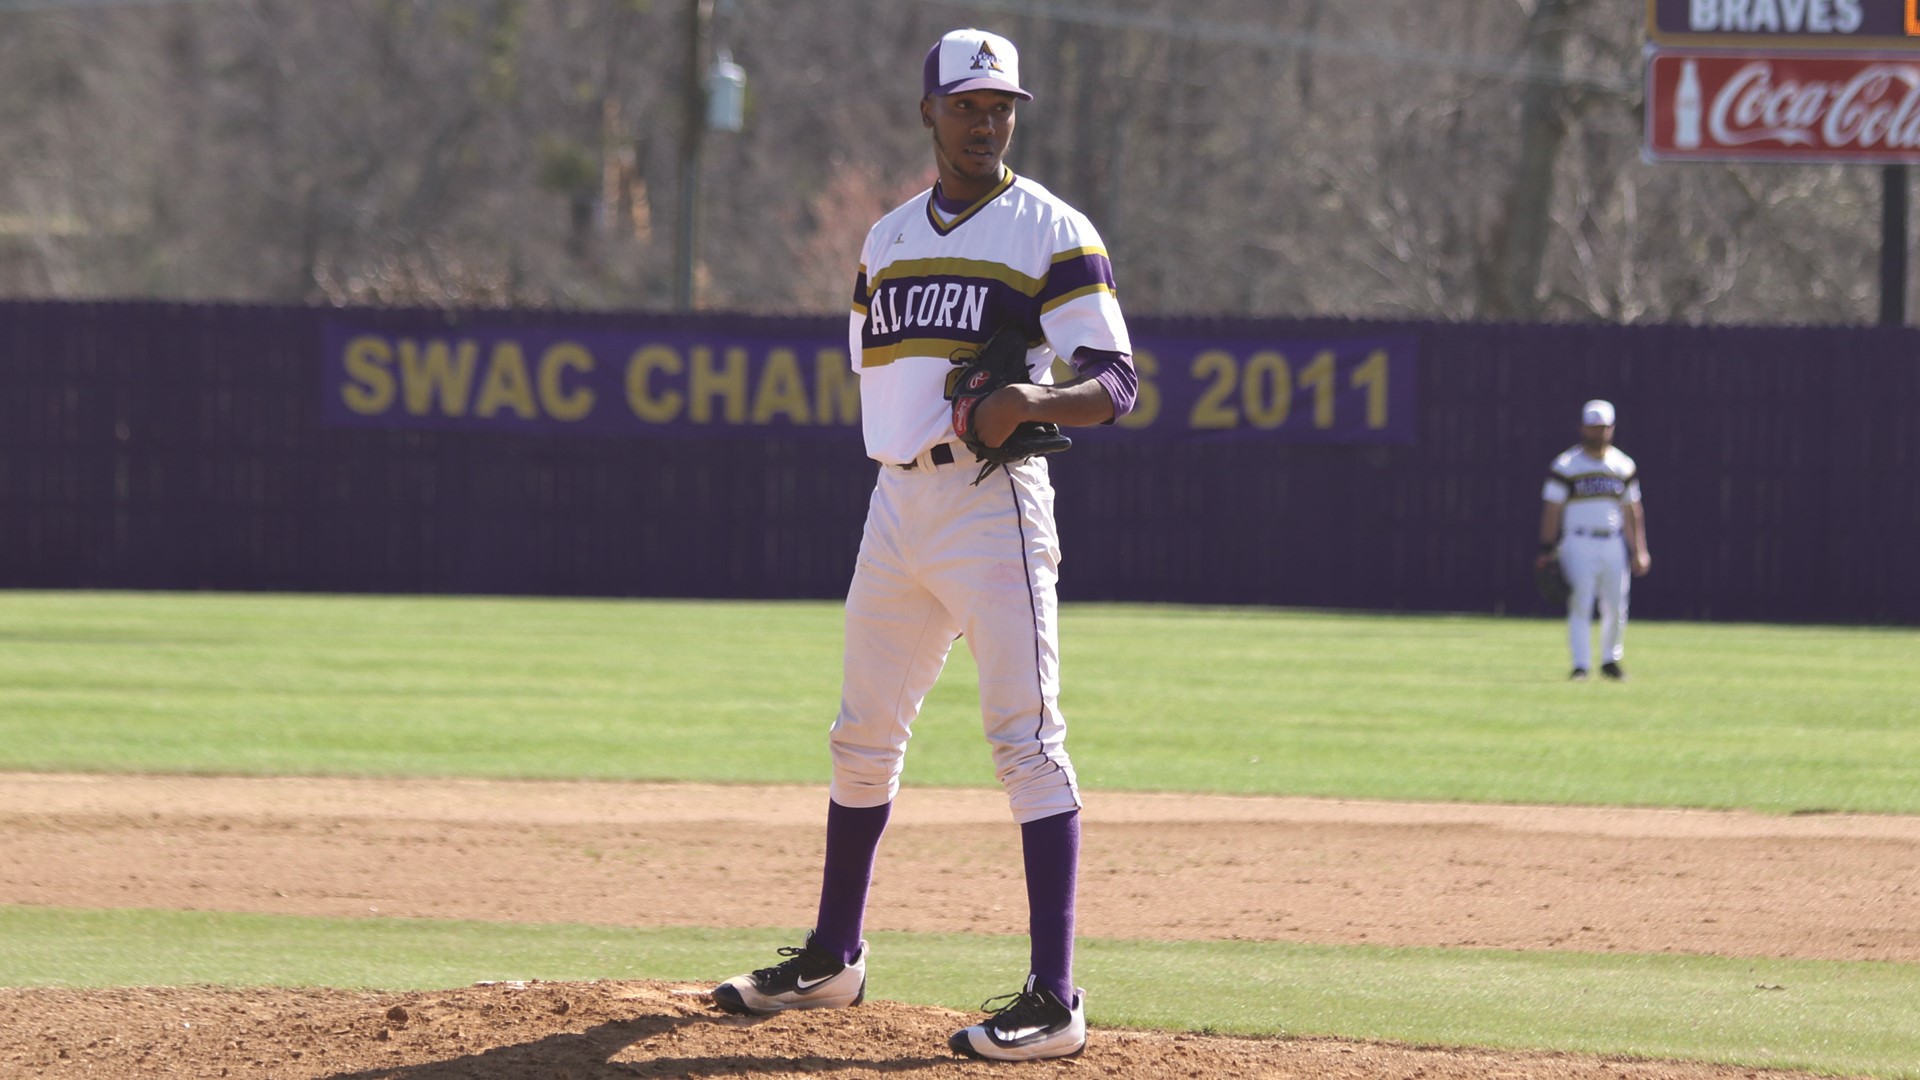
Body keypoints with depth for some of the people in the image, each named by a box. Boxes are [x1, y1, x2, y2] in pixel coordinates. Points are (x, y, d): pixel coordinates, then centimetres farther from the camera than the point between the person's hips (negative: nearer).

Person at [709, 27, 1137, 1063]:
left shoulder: (1053, 232, -3)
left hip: (993, 500, -7)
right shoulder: (888, 238, 17)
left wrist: (1029, 402, -30)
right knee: (863, 738, 15)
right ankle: (834, 957, 30)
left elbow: (1114, 383, -11)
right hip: (897, 501, 7)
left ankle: (1054, 998, -19)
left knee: (1026, 737, -13)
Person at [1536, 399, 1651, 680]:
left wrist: (1639, 551, 8)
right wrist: (1547, 550, -8)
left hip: (1613, 544, 4)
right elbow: (1552, 509, -2)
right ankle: (1580, 665, -10)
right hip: (1578, 543, -4)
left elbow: (1632, 510, 13)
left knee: (1616, 608, 4)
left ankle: (1610, 660, 21)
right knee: (1580, 605, -10)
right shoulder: (1566, 465, -2)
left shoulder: (1623, 466, 10)